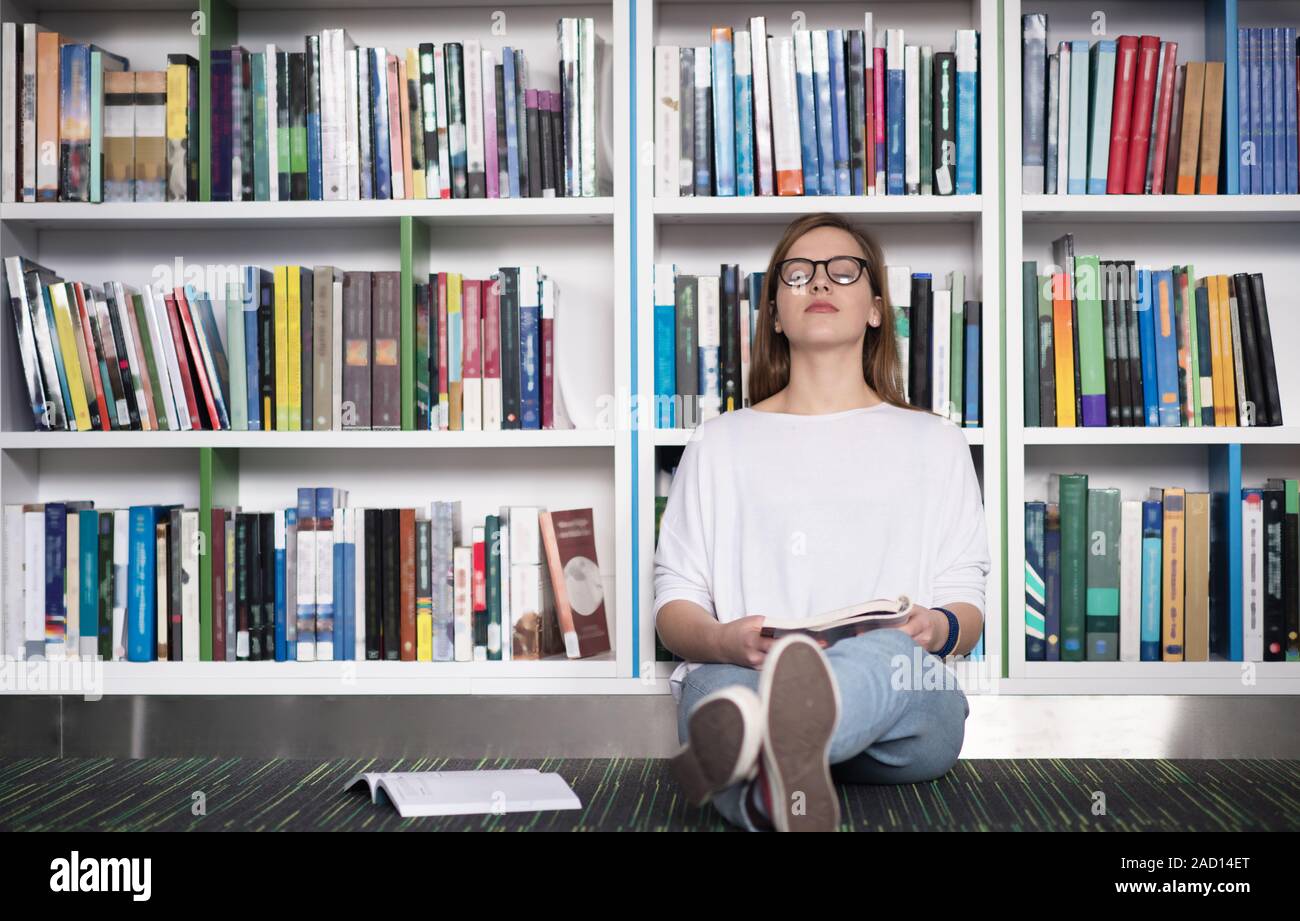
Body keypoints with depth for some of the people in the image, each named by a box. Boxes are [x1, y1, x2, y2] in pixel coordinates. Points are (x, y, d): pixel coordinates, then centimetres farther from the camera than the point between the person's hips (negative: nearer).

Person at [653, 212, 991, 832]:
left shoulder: (935, 443, 23)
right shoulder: (720, 443, 21)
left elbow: (968, 606, 15)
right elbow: (674, 605, 13)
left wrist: (940, 628, -11)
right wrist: (722, 641, -12)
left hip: (906, 712, -1)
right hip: (739, 674, 1)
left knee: (889, 655, -38)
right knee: (714, 684, -36)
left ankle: (747, 747, -70)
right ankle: (772, 785, -69)